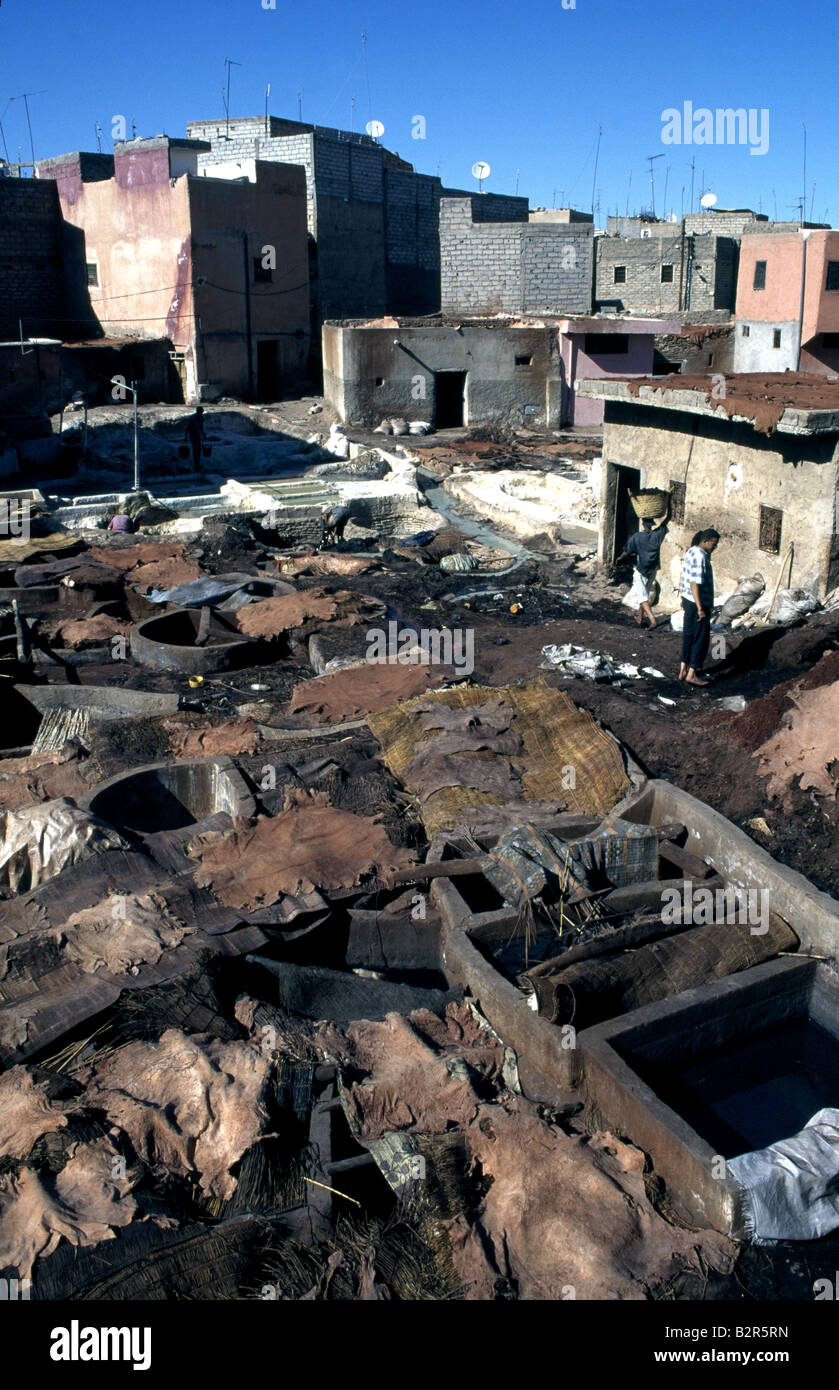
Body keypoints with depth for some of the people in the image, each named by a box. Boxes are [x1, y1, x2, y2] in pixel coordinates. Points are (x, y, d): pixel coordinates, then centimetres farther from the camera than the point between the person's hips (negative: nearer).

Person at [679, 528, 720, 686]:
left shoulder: (690, 552, 11)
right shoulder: (700, 557, -20)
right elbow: (694, 583, -24)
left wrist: (684, 599, 27)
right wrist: (700, 608, -24)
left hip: (689, 600, 10)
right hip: (698, 603, -10)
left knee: (689, 635, 15)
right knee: (701, 638, -2)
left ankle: (683, 670, 21)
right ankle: (692, 673, 1)